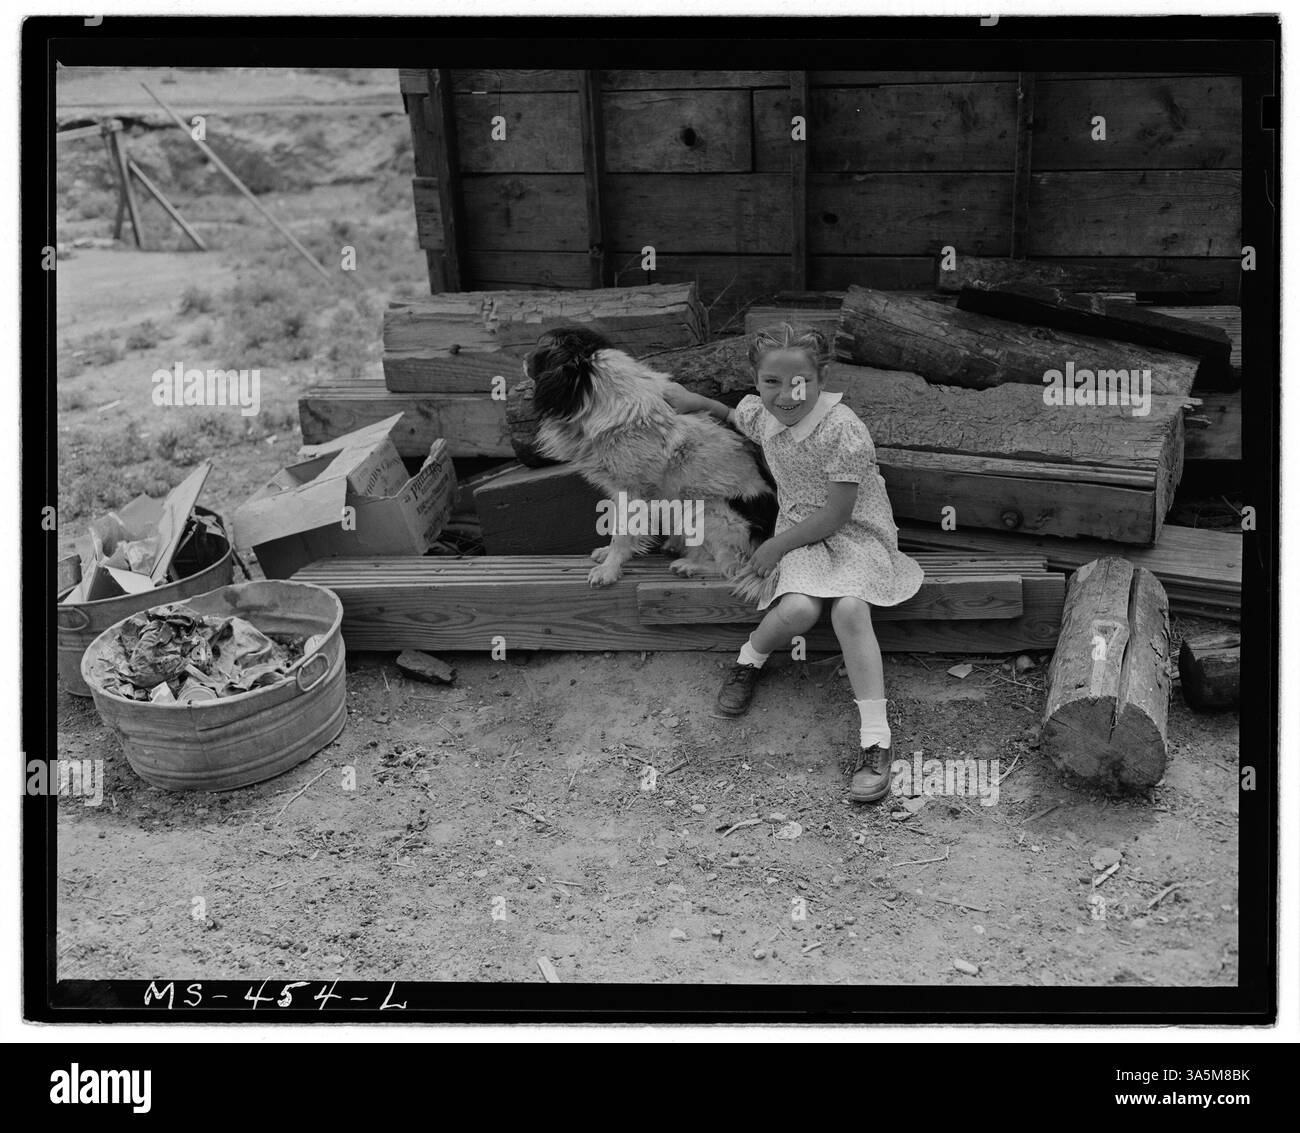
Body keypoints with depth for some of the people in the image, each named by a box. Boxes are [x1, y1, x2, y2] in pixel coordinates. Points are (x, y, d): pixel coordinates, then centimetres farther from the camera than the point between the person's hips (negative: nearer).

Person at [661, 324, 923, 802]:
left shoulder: (843, 430, -24)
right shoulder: (760, 415, -3)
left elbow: (836, 515, -19)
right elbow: (736, 417, 27)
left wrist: (776, 545, -13)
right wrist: (697, 401, 14)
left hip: (856, 534, -4)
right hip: (800, 534, 4)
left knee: (849, 608, -33)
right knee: (798, 609, -28)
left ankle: (876, 739, -29)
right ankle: (751, 658, 6)